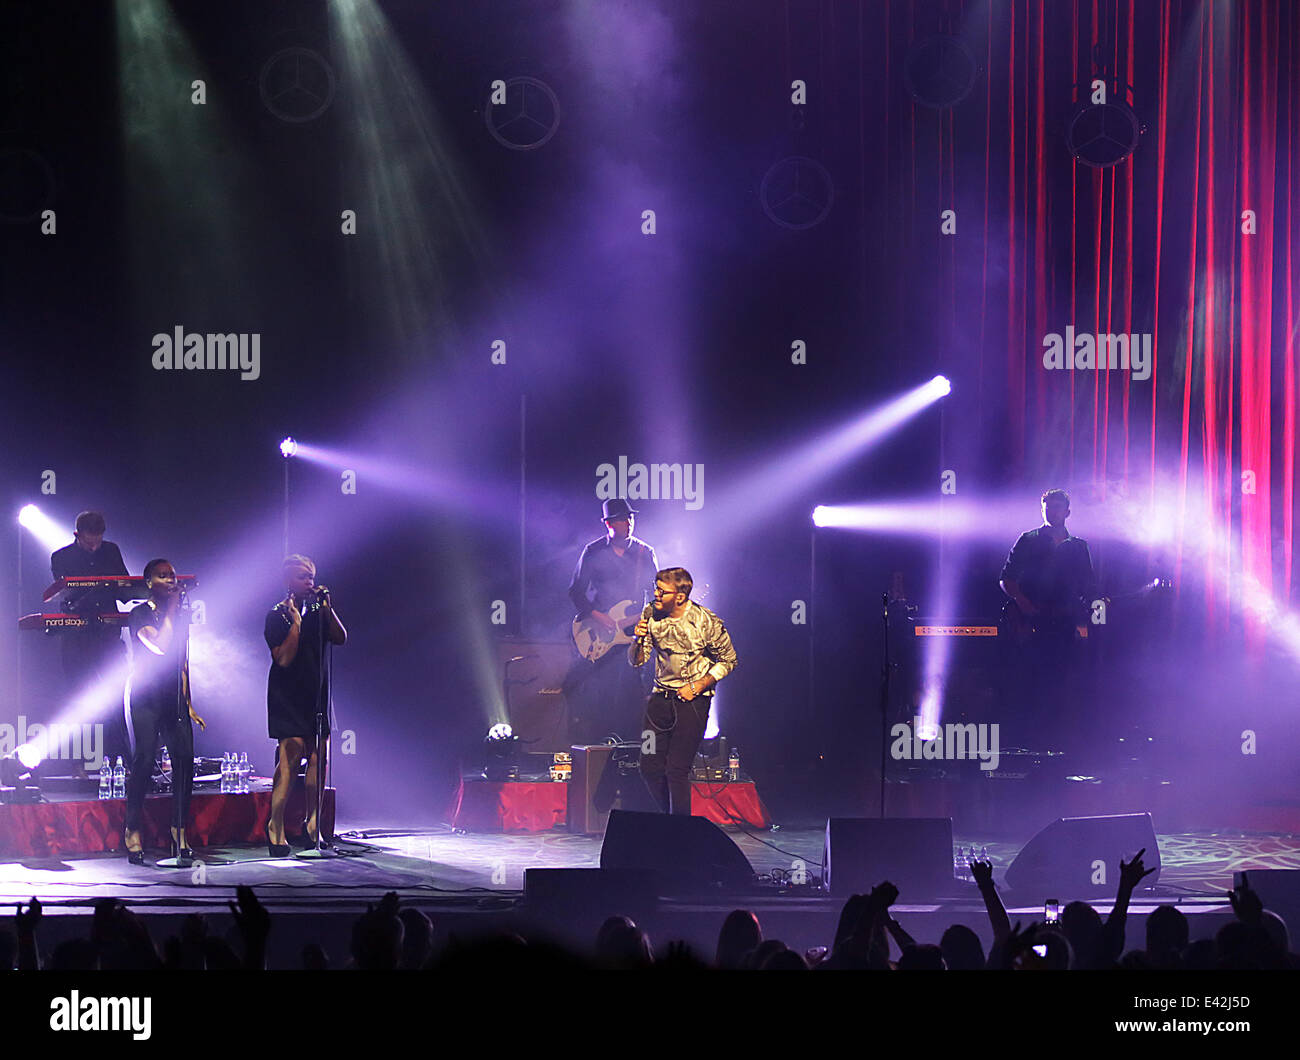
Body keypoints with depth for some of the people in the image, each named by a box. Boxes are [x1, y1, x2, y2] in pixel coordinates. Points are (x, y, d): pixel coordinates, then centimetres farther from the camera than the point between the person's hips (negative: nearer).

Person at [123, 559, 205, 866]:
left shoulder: (181, 615, 17)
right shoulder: (140, 613, -2)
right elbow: (159, 645, -18)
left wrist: (188, 705, 20)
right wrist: (172, 608, -11)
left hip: (174, 698, 6)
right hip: (146, 697, -6)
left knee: (185, 760, -4)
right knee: (145, 759, -10)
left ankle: (180, 834, 3)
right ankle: (133, 833, -2)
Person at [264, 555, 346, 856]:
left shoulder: (316, 612, 12)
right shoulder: (277, 616, -5)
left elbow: (340, 638, 2)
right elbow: (284, 658, -14)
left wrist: (327, 609, -7)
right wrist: (295, 623, -18)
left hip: (315, 694, 6)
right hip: (287, 696, -6)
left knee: (318, 756, 3)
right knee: (291, 756, -14)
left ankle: (312, 824, 13)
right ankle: (276, 828, -10)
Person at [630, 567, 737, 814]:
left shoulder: (705, 622, -13)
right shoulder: (652, 616, 0)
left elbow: (728, 661, -2)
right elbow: (636, 660, 5)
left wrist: (697, 686, -11)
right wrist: (639, 640, -17)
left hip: (693, 701, -5)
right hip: (660, 699, 5)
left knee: (676, 770, -11)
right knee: (650, 767, 1)